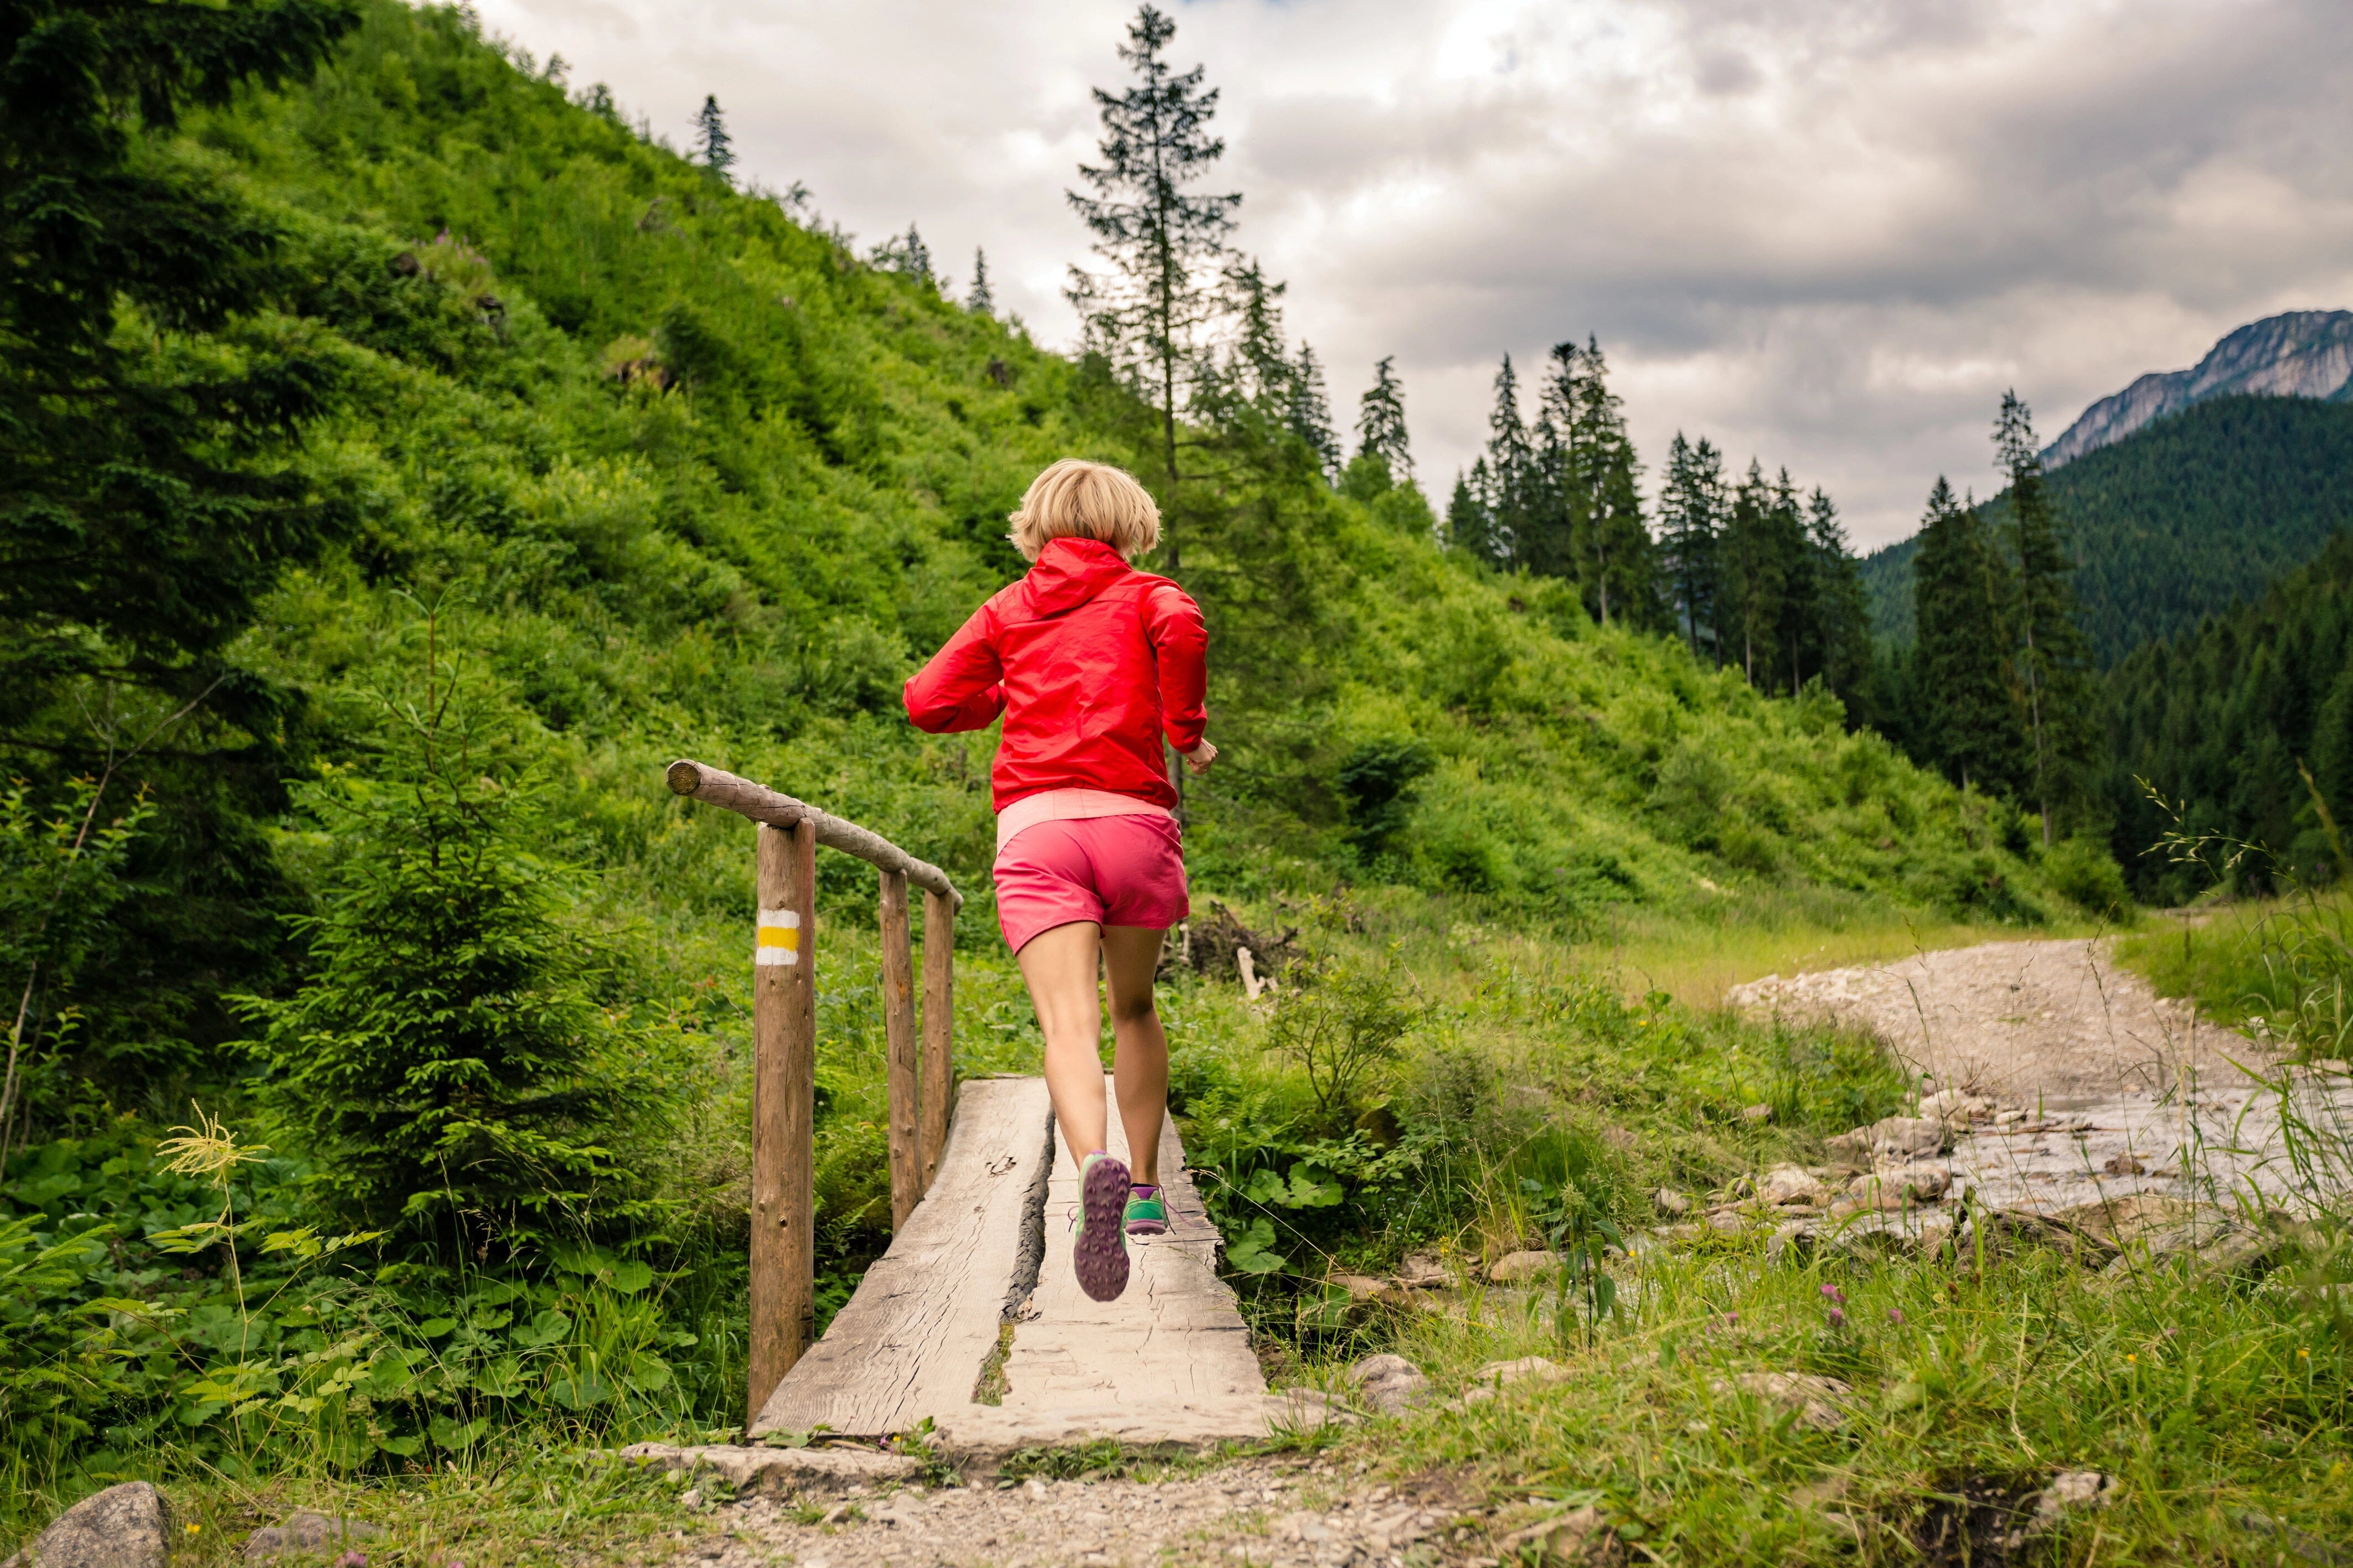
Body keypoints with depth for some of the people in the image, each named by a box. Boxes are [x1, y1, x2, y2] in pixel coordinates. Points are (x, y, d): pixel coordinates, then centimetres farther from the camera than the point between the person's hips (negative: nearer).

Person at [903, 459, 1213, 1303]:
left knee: (1071, 1023, -14)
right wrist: (1186, 730, 1)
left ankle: (1096, 1167, -40)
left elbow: (928, 702, 14)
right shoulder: (1144, 593, 14)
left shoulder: (1007, 609, 21)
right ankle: (1146, 1186, 23)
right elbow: (1182, 628, -10)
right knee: (1134, 1009, 21)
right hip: (1133, 820, 0)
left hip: (1035, 824, 0)